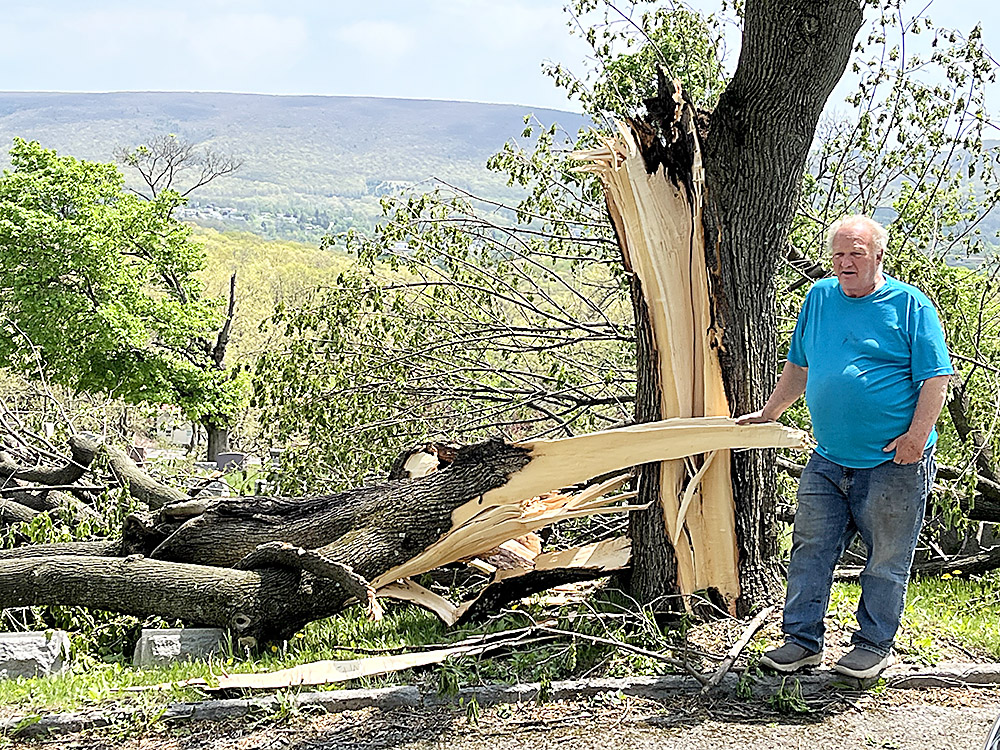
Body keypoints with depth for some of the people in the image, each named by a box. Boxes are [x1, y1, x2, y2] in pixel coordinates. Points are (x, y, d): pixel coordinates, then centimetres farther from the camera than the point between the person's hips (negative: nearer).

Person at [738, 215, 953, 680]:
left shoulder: (910, 304, -4)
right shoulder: (820, 297, 11)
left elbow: (936, 377, -7)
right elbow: (799, 366, 22)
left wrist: (917, 436, -16)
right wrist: (769, 413, 18)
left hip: (893, 463, -5)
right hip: (828, 460, 5)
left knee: (886, 560, 4)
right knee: (810, 549, 7)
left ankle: (874, 646, 18)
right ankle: (803, 640, 17)